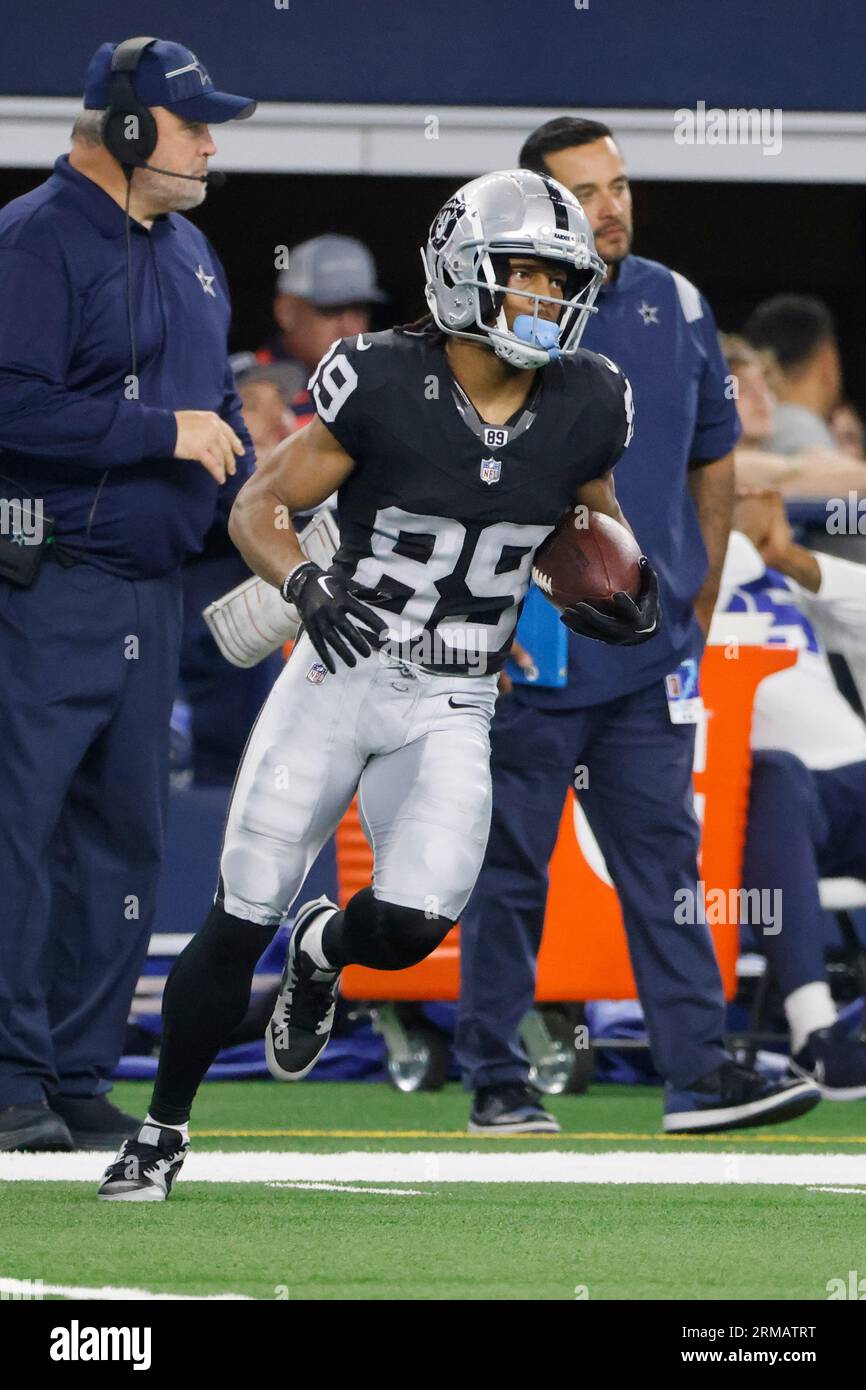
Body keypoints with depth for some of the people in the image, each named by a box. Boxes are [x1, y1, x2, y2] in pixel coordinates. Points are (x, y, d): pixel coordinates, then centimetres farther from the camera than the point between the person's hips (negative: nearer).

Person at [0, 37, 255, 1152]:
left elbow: (216, 404, 28)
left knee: (123, 834, 9)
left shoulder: (189, 254, 18)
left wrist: (248, 488, 10)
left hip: (151, 591, 9)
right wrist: (164, 433, -17)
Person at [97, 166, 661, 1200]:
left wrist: (629, 591, -1)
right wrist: (306, 589, -27)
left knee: (415, 923, -17)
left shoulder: (582, 407, -2)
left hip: (451, 710, 2)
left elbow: (595, 510, 19)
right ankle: (162, 1130, 15)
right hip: (339, 670, -2)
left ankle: (325, 950, 22)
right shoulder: (384, 385, -13)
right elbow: (258, 508, -7)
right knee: (242, 915, -3)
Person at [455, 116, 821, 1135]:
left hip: (650, 656, 4)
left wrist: (699, 602, 13)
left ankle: (698, 1072, -1)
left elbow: (713, 458, 17)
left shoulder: (675, 307, 8)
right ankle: (496, 1081, 10)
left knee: (663, 860, 1)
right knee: (509, 869, 3)